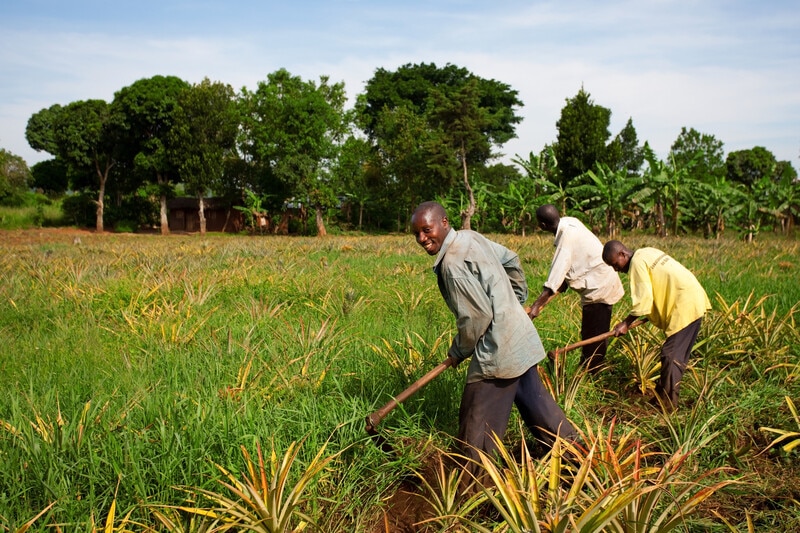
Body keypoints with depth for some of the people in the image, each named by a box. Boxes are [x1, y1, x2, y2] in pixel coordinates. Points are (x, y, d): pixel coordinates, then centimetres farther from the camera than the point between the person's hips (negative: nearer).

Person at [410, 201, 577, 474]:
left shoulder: (452, 264, -22)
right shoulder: (470, 236, 5)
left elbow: (477, 316, -21)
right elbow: (512, 261, 18)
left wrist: (458, 352, -6)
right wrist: (518, 301, 27)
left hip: (497, 349, -10)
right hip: (520, 338, 10)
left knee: (477, 422, 2)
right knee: (533, 398, 24)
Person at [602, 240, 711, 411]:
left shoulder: (637, 262, -12)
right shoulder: (646, 253, 17)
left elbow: (643, 300, -17)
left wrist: (626, 323, -8)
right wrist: (653, 315, 19)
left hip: (685, 305, -10)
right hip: (694, 300, 10)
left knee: (671, 355, -6)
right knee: (679, 354, 15)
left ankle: (667, 405, -1)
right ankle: (663, 395, 25)